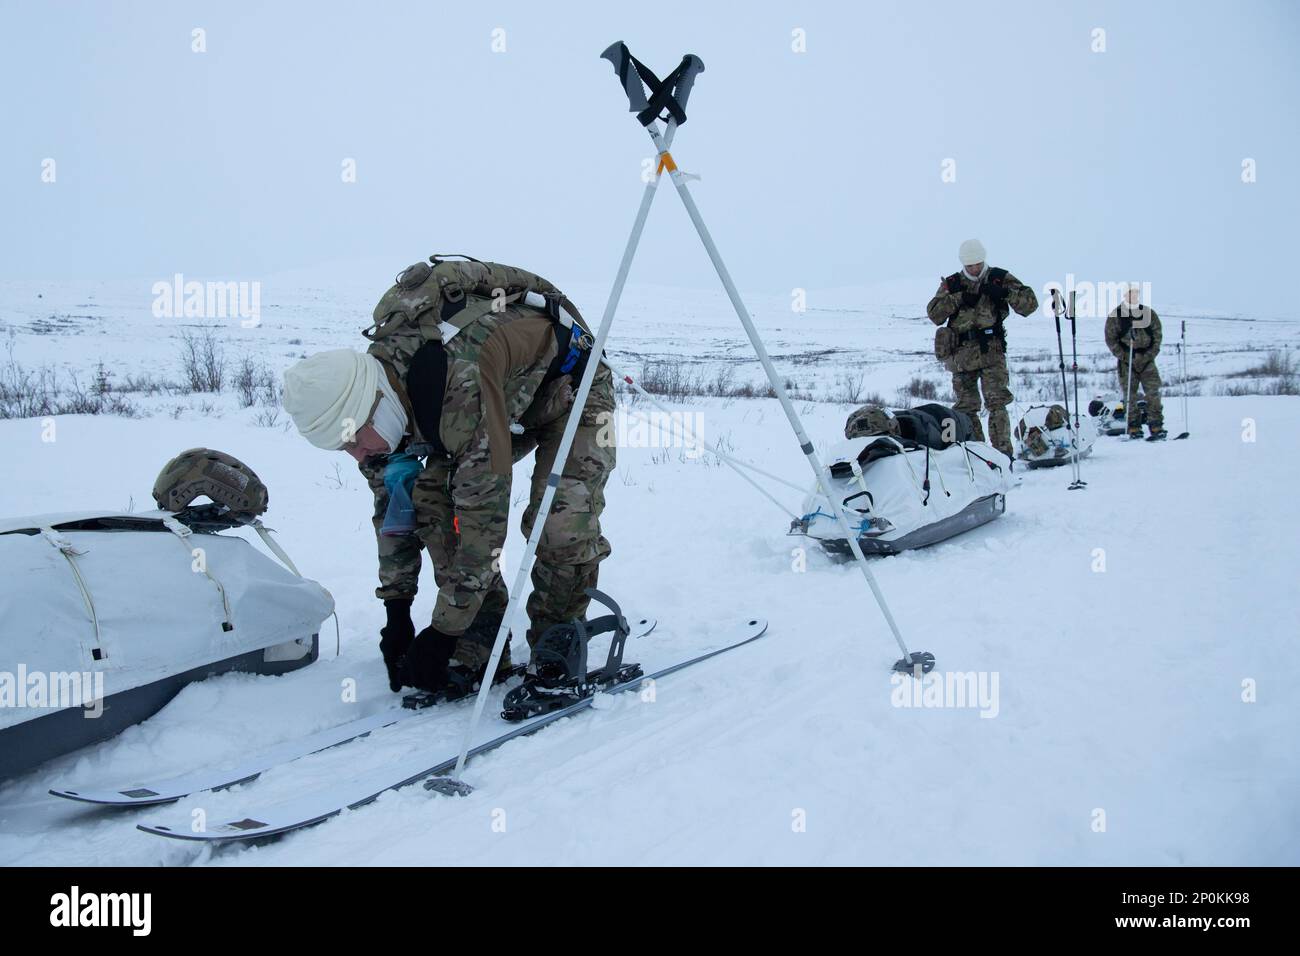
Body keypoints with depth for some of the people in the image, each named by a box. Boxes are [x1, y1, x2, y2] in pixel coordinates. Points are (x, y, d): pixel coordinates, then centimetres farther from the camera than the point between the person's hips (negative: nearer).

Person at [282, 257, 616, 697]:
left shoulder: (463, 380, -44)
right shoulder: (365, 394, -18)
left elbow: (484, 516, -41)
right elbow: (392, 508, -5)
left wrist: (441, 634, -35)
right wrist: (397, 613, -6)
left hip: (571, 388, -7)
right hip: (511, 403, 7)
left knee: (561, 520, -27)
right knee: (432, 500, -12)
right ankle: (479, 654, -3)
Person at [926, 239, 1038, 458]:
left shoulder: (1000, 278, 9)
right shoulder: (952, 284, 14)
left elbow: (1030, 303, 2)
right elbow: (934, 314, 3)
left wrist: (1004, 292, -13)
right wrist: (959, 298, -9)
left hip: (991, 351, -3)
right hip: (962, 354, 3)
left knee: (996, 403, -14)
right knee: (966, 407, 3)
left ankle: (1002, 452, -13)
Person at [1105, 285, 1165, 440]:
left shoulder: (1149, 314, 8)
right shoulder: (1115, 316, 2)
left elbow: (1158, 336, 9)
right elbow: (1110, 339, 2)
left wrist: (1149, 355, -4)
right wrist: (1123, 356, -9)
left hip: (1146, 361, 1)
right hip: (1126, 362, -1)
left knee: (1153, 393, -6)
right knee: (1130, 396, -2)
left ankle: (1156, 426, -5)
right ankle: (1134, 428, 3)